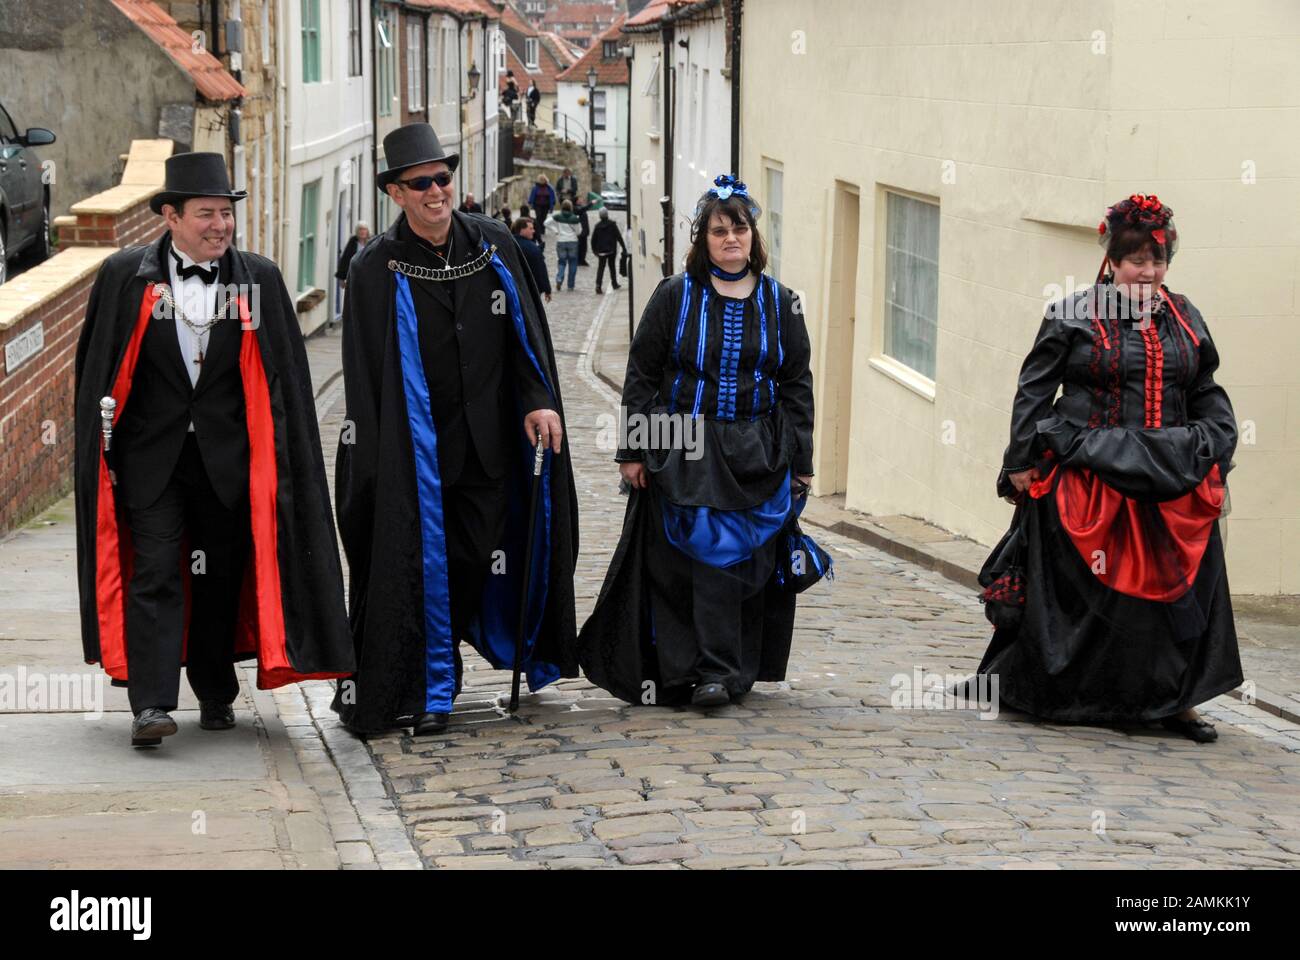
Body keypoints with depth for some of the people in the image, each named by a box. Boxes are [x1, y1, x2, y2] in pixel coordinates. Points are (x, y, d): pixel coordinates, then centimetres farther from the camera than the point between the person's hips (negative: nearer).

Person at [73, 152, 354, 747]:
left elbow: (285, 375, 6)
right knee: (154, 574, -9)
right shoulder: (125, 275, -1)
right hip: (150, 454, -2)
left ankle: (216, 693, 26)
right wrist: (101, 447, 2)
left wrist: (276, 459, 2)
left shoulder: (260, 279, 3)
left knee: (221, 576, 10)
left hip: (228, 457, 2)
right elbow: (94, 365, 4)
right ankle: (151, 705, -11)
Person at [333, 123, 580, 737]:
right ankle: (429, 692, 9)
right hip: (415, 446, -4)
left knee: (474, 560, 7)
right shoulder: (377, 268, -6)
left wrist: (540, 401, -4)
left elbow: (527, 329, 8)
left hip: (486, 439, 4)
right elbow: (364, 370, -7)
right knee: (422, 564, -3)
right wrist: (371, 455, -12)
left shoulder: (494, 245, 4)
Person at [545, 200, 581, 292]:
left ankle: (559, 279, -16)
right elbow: (577, 231, -5)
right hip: (573, 241, -1)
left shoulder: (557, 217, -4)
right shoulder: (574, 218, -8)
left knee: (561, 262, 10)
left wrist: (555, 230, -2)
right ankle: (570, 285, 10)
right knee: (572, 263, 9)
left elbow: (547, 222, -9)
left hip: (561, 242, 1)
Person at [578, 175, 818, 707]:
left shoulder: (779, 302, 7)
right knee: (707, 553, -8)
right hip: (684, 450, -2)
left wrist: (800, 461, 4)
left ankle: (735, 668, 14)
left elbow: (797, 384, 9)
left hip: (756, 453, 2)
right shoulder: (675, 296, 1)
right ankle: (713, 669, -2)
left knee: (747, 560, 2)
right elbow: (640, 375, 2)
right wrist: (632, 450, -3)